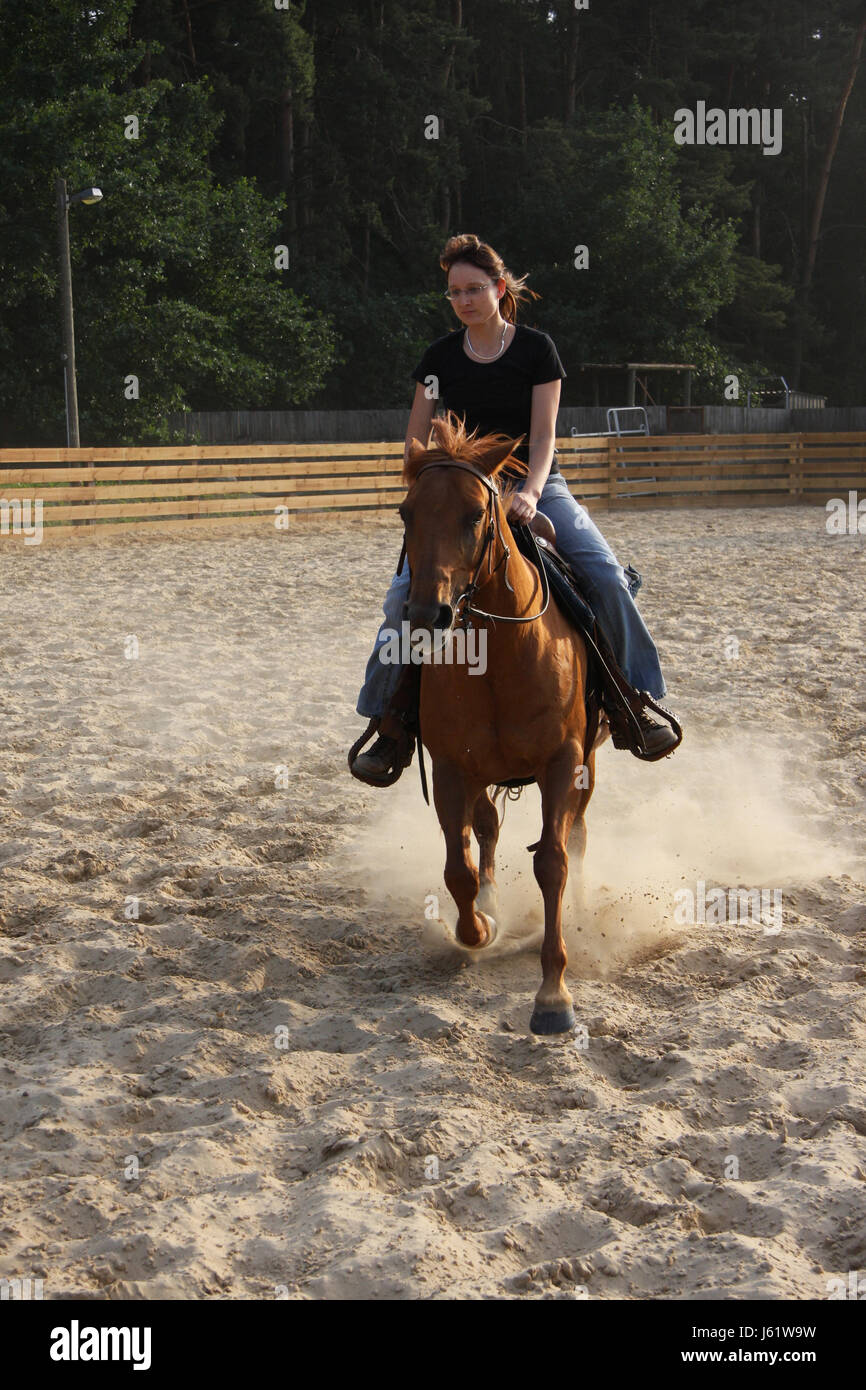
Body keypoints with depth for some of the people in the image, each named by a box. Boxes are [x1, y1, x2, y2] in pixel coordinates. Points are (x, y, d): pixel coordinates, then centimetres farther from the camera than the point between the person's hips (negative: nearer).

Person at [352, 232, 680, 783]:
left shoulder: (537, 348, 0)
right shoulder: (440, 357, 5)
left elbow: (544, 433, -6)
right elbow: (416, 441, 9)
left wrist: (531, 492, -23)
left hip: (534, 486, -1)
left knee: (606, 576, -22)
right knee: (406, 591, -20)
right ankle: (389, 722, -9)